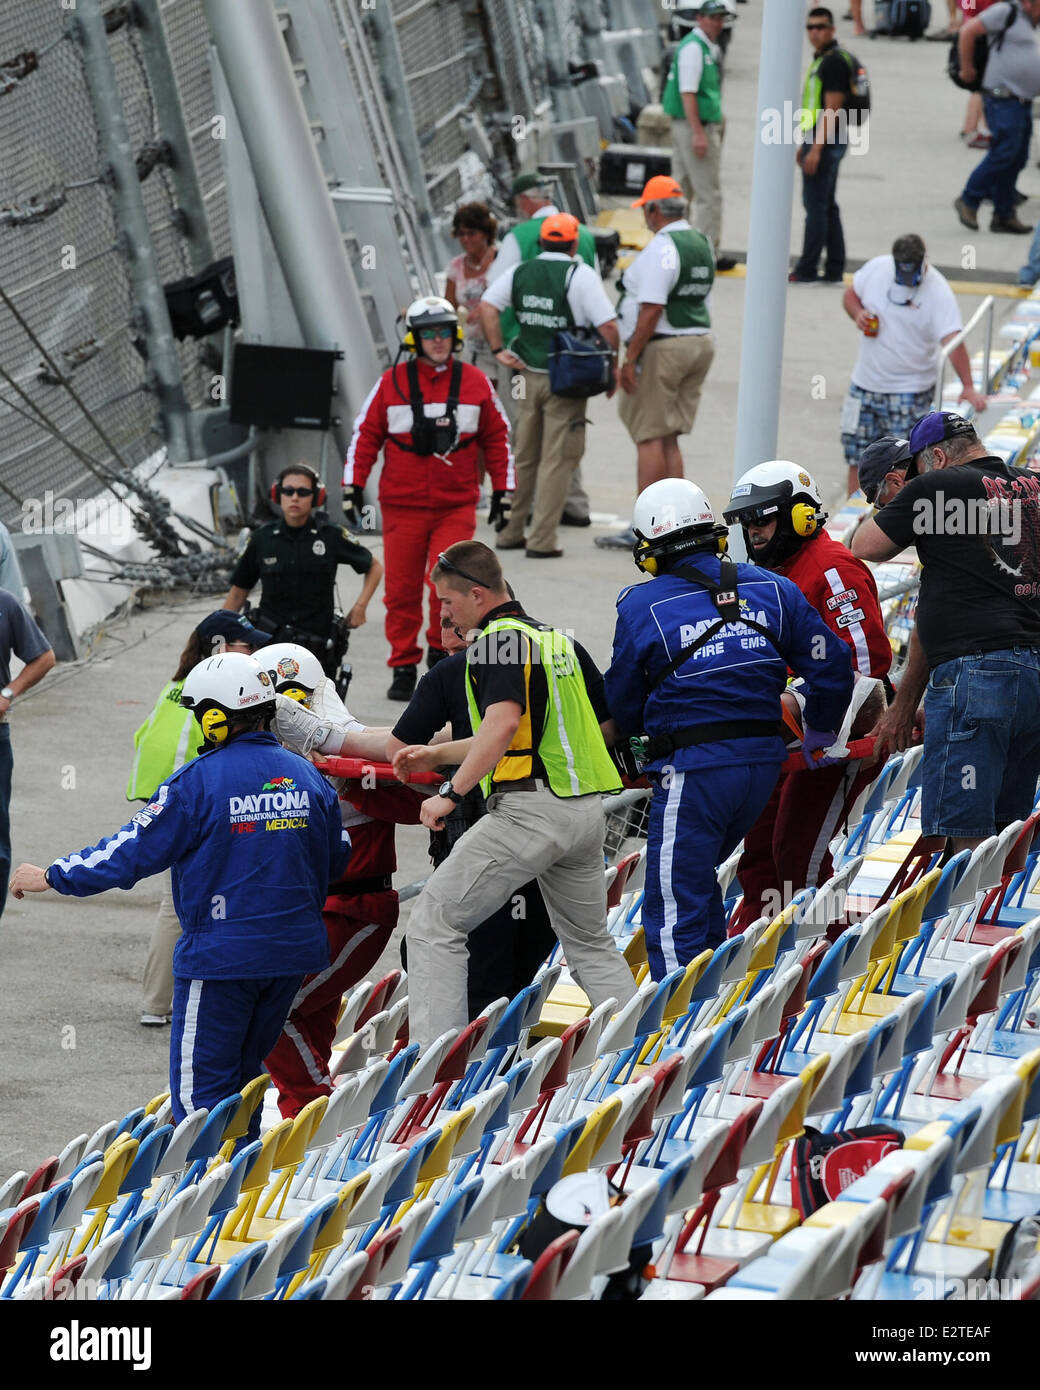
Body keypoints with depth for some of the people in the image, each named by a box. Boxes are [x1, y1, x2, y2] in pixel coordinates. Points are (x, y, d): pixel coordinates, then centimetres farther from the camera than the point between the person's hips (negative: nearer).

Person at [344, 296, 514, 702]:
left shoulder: (474, 383, 4)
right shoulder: (392, 383, 0)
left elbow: (497, 437, 13)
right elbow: (365, 434, 6)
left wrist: (502, 492, 12)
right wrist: (354, 485, 1)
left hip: (457, 505, 0)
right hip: (403, 506, 0)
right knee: (402, 590, 4)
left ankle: (441, 652, 7)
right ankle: (403, 668, 15)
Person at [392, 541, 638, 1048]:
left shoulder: (499, 640, -9)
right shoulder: (557, 639, 18)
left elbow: (502, 724, -25)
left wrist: (451, 794, -20)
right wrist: (435, 755, 32)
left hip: (530, 810, -9)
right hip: (586, 810, 9)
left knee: (433, 924, -3)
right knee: (590, 943, 22)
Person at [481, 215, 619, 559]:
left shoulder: (520, 272, 6)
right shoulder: (580, 275, -11)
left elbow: (487, 305, 1)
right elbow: (607, 326, -17)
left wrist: (499, 350, 4)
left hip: (529, 376, 5)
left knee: (525, 457, 17)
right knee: (557, 459, -1)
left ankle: (510, 533, 21)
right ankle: (542, 540, -4)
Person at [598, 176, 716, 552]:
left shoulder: (661, 248, -16)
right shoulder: (702, 244, 12)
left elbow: (651, 310, -21)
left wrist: (631, 359, -18)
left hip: (663, 347, -9)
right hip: (700, 342, 9)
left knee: (649, 436, -5)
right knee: (668, 439, 13)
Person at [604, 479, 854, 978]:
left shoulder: (641, 609, -7)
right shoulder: (771, 590, 4)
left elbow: (624, 711, 1)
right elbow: (830, 664, 6)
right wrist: (820, 732, 24)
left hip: (693, 770, -6)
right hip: (764, 759, 6)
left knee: (674, 909, 0)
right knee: (696, 876, 25)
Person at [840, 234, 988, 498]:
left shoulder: (938, 290, -16)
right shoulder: (876, 268, -2)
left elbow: (952, 340, -24)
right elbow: (851, 294, 16)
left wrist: (968, 386, -34)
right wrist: (857, 314, -8)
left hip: (910, 390, -4)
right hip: (865, 383, 5)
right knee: (856, 458, 8)